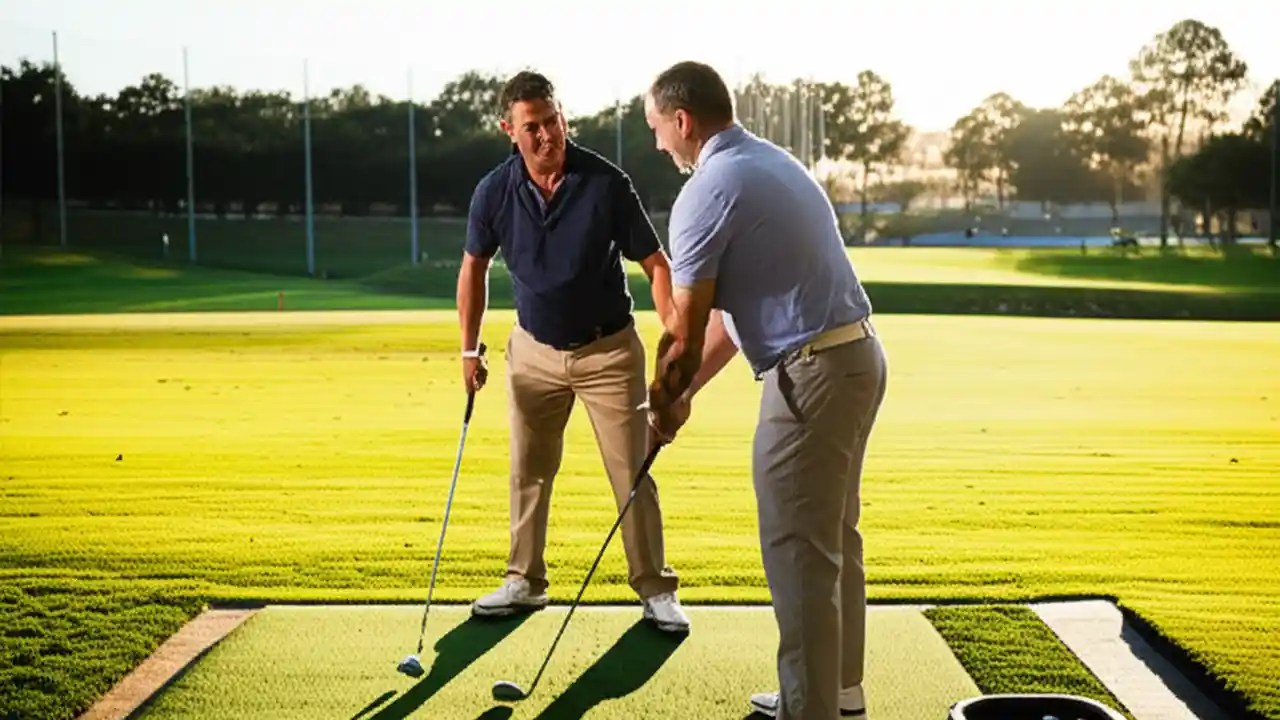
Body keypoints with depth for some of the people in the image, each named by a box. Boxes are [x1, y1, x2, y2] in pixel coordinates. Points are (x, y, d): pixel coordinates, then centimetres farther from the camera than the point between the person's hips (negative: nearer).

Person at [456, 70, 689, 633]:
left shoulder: (607, 183, -17)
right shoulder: (494, 191, -9)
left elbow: (655, 265, -12)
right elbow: (474, 267, 7)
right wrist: (469, 348, 5)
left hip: (608, 349, -3)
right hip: (534, 349, 3)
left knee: (633, 474, -1)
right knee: (528, 471, 11)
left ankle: (656, 589, 10)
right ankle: (525, 581, 26)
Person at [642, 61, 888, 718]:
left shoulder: (708, 190, -13)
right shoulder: (772, 164, 16)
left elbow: (684, 330, -9)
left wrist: (663, 404, 8)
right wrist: (685, 391, 22)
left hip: (811, 374, -10)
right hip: (856, 356, 10)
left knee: (799, 551, -1)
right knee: (834, 539, 19)